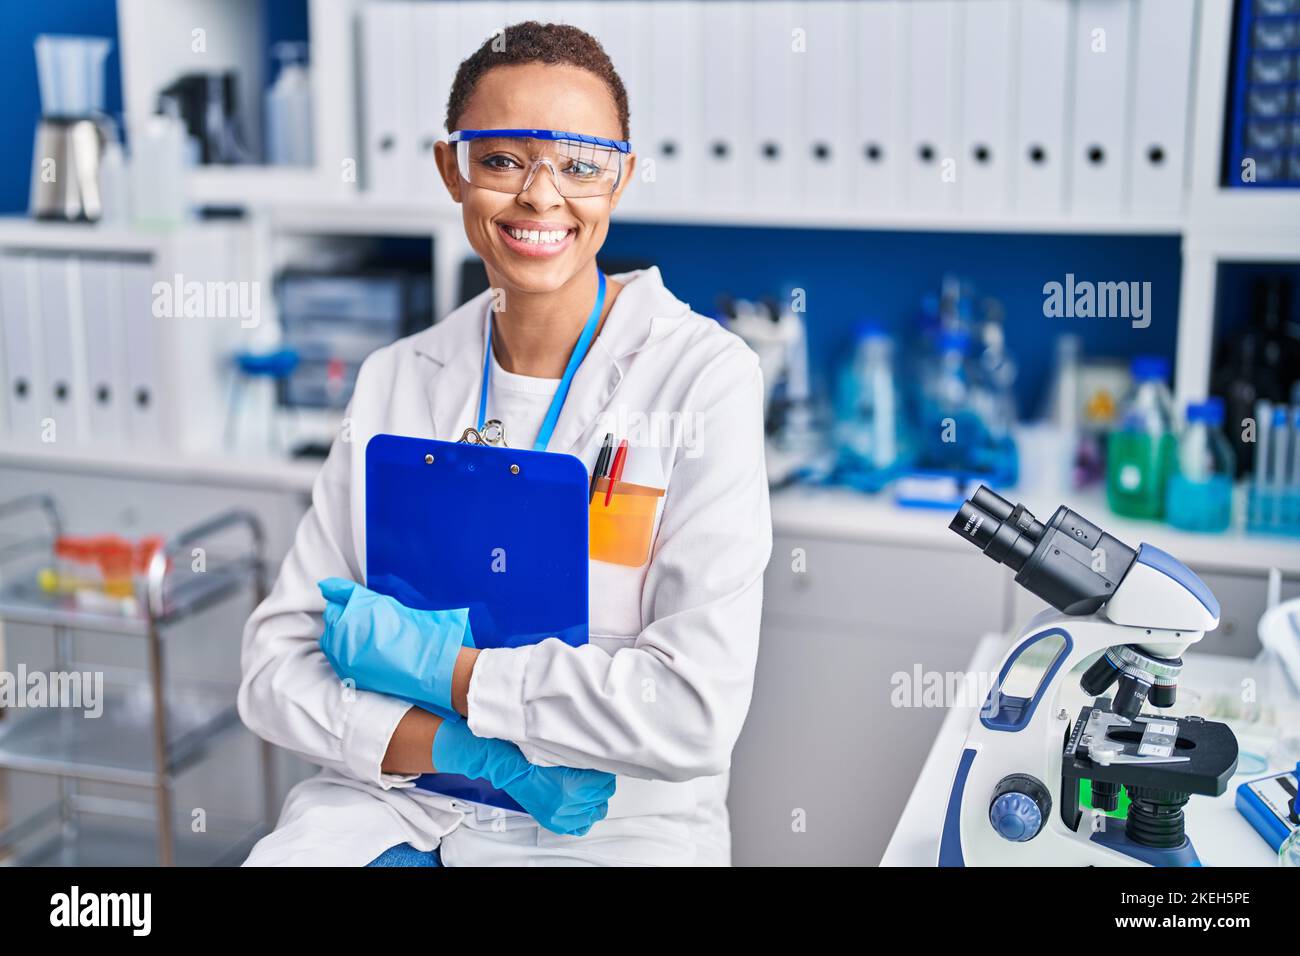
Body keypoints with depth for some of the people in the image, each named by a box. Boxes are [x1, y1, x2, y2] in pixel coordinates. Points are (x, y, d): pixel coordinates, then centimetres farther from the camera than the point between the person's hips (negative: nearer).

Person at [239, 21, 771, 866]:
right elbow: (276, 666, 0)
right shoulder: (396, 381, 3)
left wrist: (433, 659, -12)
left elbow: (697, 709, -17)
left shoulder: (706, 375, -9)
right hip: (390, 803, 1)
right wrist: (467, 751, -15)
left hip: (606, 828, 0)